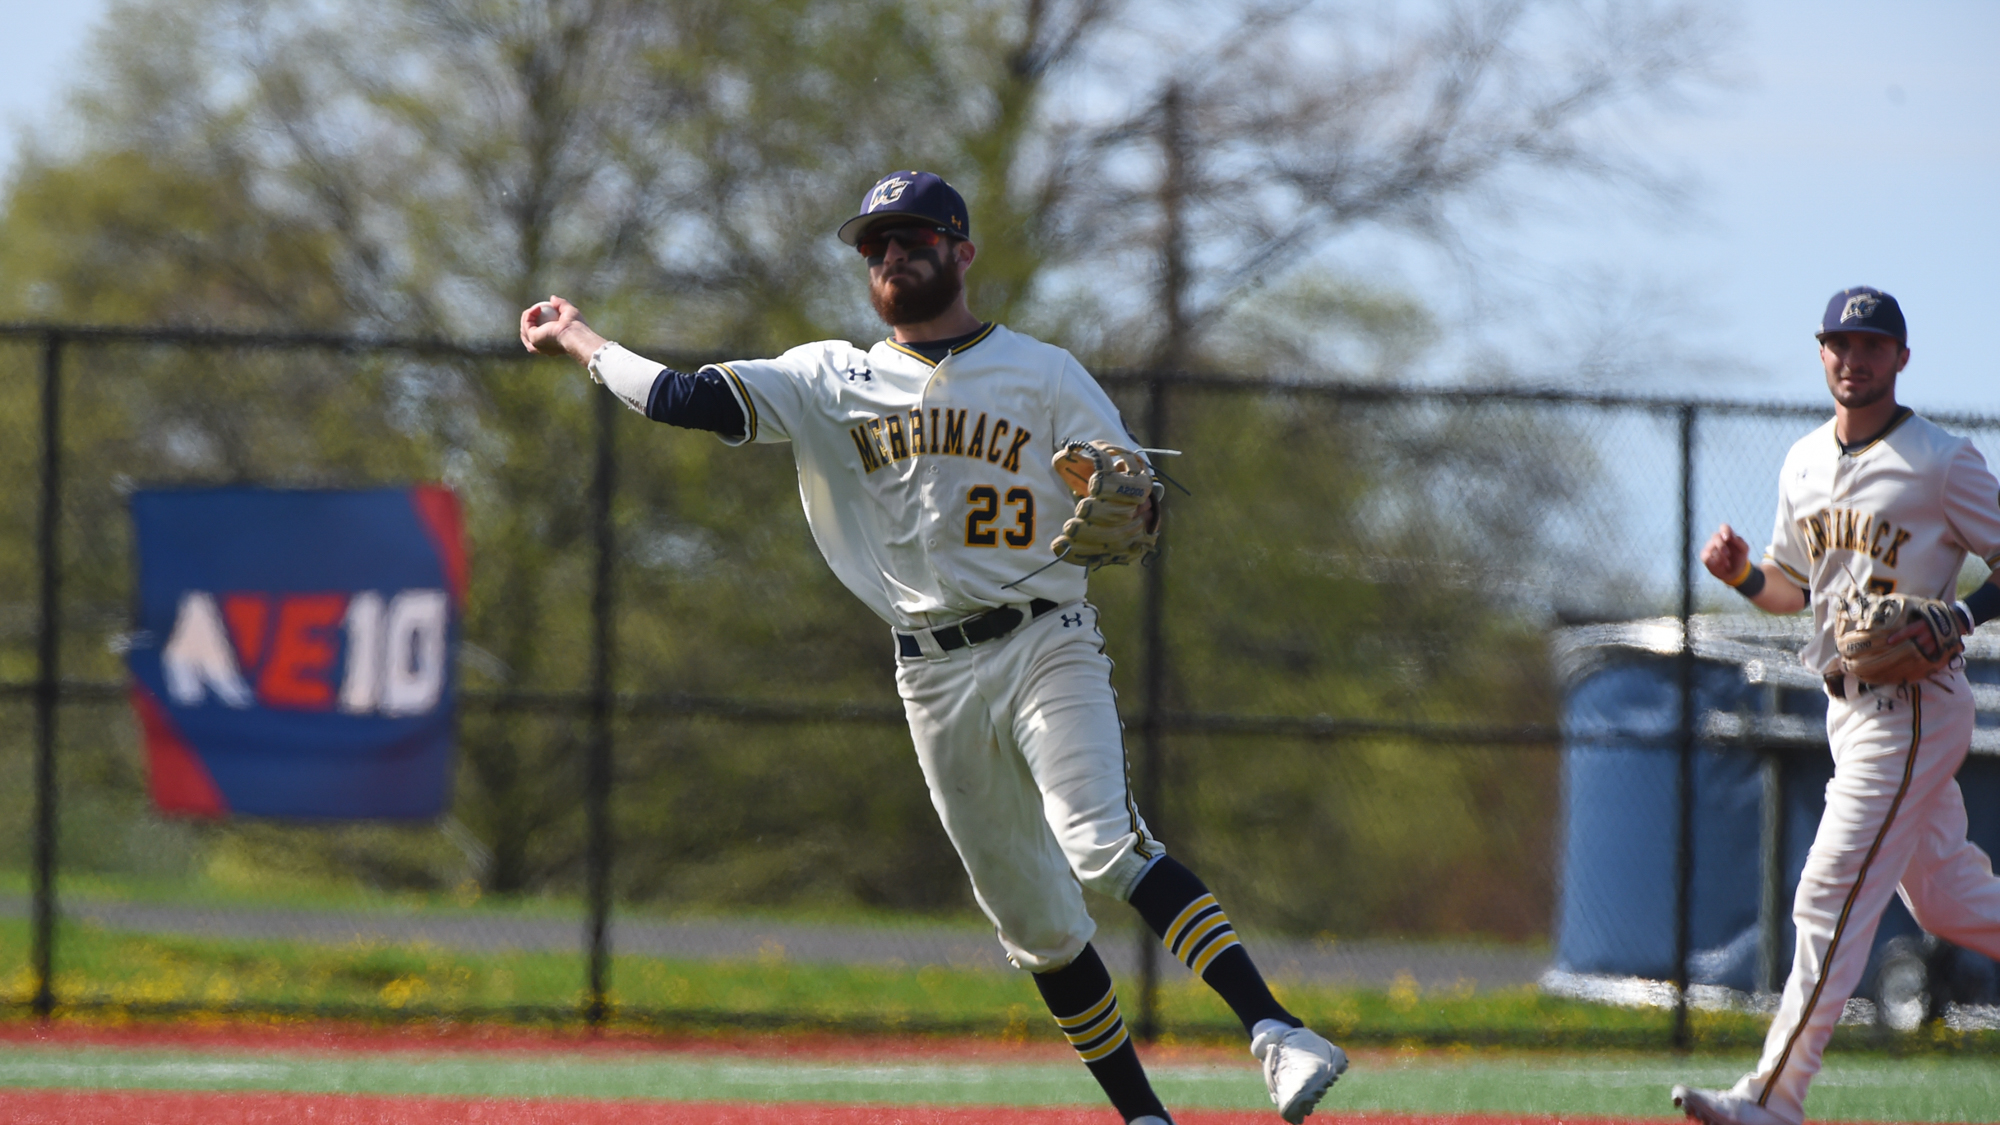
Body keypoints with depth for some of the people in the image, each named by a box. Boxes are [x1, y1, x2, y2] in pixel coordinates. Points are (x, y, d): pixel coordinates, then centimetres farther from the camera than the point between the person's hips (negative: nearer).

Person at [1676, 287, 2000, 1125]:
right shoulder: (1804, 464, 12)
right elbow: (1795, 587, 21)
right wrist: (1743, 574, 0)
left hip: (1913, 707, -8)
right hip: (1847, 705, 8)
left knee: (1833, 893, -12)